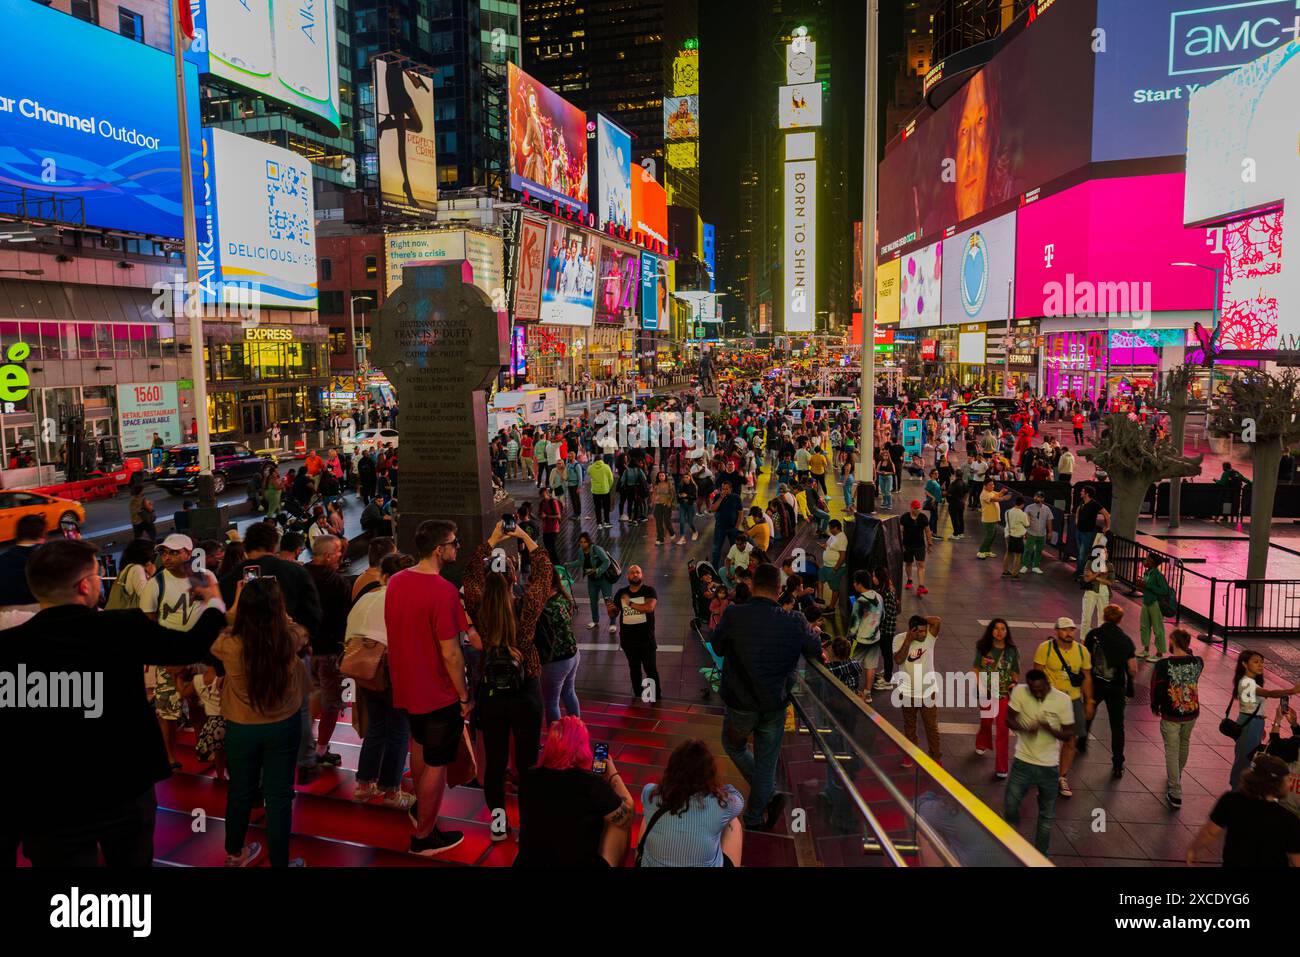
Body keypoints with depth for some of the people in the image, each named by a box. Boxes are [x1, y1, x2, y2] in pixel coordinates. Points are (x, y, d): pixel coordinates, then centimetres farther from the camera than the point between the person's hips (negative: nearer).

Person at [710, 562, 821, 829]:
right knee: (766, 763, 18)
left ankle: (770, 794, 13)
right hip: (775, 707, 1)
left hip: (740, 705, -1)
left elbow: (717, 647, -1)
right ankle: (754, 820, 26)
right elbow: (816, 651, 4)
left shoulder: (733, 615, -18)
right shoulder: (795, 622, -13)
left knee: (734, 747, 26)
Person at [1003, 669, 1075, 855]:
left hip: (1049, 766, 0)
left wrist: (1049, 728, -29)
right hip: (1023, 762, 0)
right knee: (1010, 806, 3)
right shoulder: (1019, 691, -12)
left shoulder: (1063, 699, -14)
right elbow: (1009, 718, -5)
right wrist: (1024, 728, -26)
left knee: (1047, 815, 13)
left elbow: (1069, 735, -8)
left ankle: (1040, 855, 33)